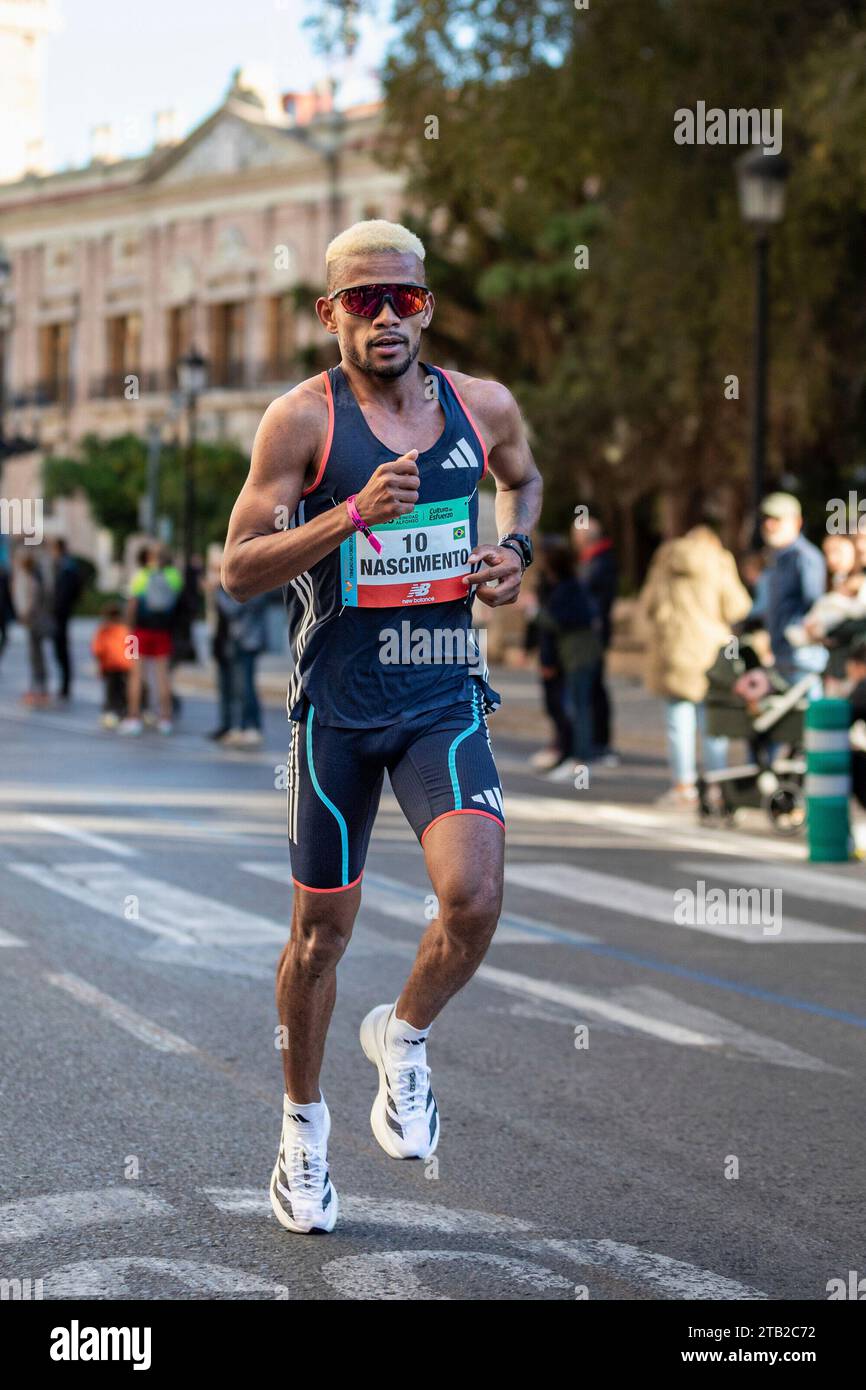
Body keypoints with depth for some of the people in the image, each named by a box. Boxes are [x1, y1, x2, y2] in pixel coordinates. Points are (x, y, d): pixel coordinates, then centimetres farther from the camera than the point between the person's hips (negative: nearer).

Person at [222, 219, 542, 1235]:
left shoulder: (483, 407, 3)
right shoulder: (302, 418, -8)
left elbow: (522, 477, 27)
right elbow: (237, 571, -11)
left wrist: (514, 551, 7)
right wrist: (355, 511, -23)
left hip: (445, 699, 2)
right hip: (337, 703, -2)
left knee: (474, 899, -19)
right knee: (322, 930, 9)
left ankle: (403, 1038, 13)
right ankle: (303, 1124, 31)